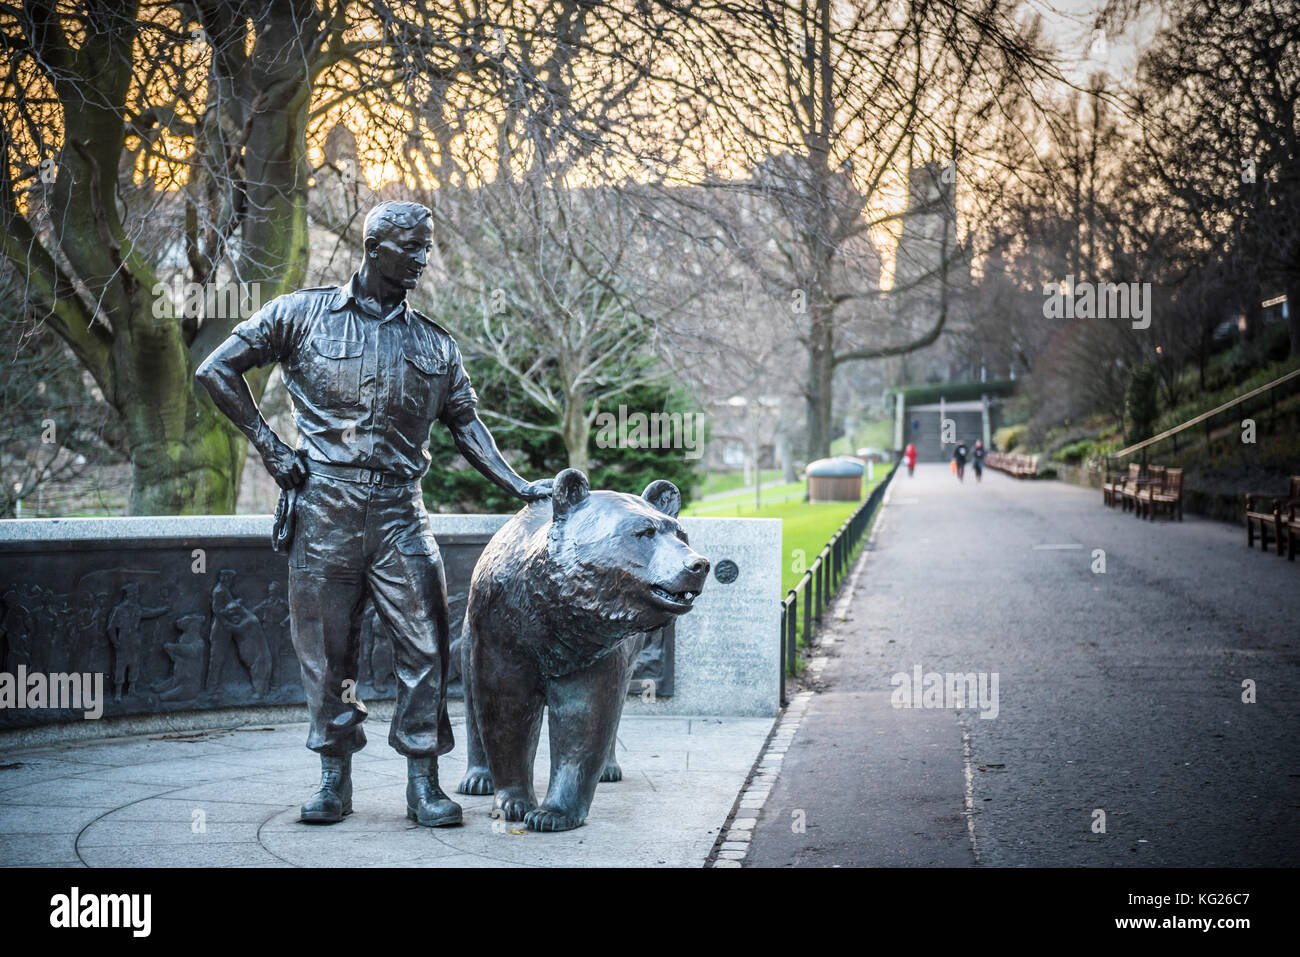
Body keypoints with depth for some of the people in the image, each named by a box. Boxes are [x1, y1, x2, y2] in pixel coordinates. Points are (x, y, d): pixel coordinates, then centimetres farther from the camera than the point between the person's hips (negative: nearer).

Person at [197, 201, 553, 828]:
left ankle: (423, 784, 5)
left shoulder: (436, 345, 13)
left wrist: (518, 486, 3)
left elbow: (465, 423, 15)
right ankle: (334, 778, 17)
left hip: (399, 511, 2)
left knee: (423, 644, -3)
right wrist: (269, 446, -1)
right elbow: (218, 370, 6)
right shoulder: (303, 315, 4)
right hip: (322, 508, -2)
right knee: (324, 645, 4)